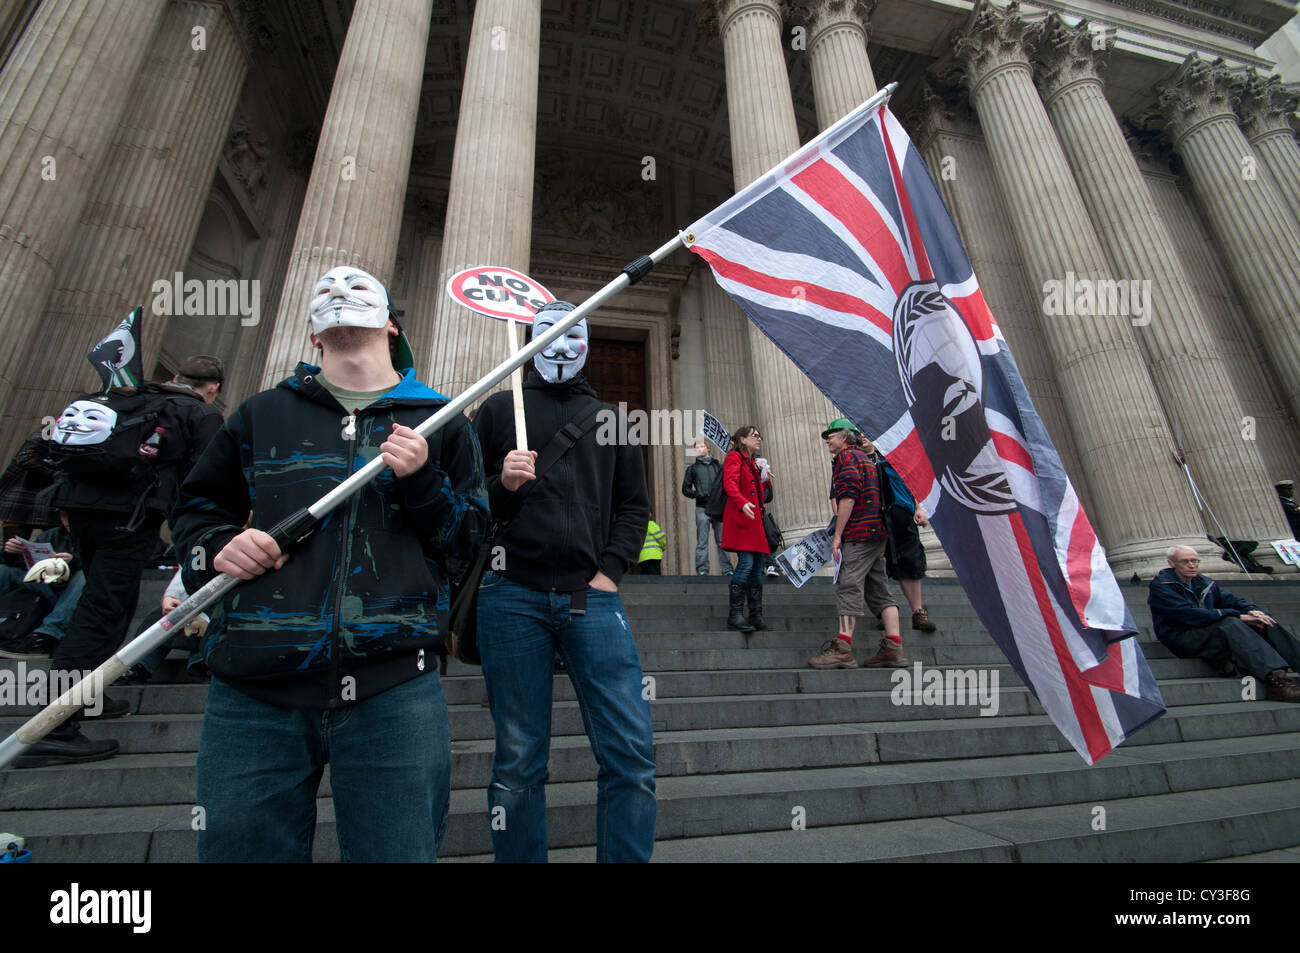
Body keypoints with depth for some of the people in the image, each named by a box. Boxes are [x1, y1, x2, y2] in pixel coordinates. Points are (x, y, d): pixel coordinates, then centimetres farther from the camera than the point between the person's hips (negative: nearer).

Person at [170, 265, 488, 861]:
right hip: (253, 692, 2)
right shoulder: (261, 415, 16)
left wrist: (422, 481, -10)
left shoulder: (439, 421, 10)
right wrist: (217, 546, 2)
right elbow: (197, 507, 24)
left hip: (393, 693, -1)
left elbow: (469, 536, 7)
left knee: (397, 851, 6)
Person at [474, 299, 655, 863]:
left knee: (631, 753, -3)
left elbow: (634, 505, 15)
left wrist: (610, 572, 1)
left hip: (592, 597, 2)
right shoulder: (498, 410, 14)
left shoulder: (609, 419, 19)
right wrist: (502, 486, -10)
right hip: (513, 595, -1)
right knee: (519, 763, 7)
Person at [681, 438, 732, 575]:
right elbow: (685, 489, 10)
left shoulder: (718, 466, 17)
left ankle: (727, 569, 7)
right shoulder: (692, 468, 13)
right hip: (702, 508, -2)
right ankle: (702, 570, -4)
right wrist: (697, 495, -8)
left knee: (722, 540, 3)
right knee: (702, 541, -5)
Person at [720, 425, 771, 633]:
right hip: (741, 517, -9)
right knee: (746, 563, -17)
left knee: (757, 568, 6)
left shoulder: (752, 462, 26)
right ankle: (735, 615, -12)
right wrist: (742, 503, -32)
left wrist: (765, 481, 12)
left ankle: (756, 617, 10)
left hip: (754, 520, 9)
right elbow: (729, 484, -17)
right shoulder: (734, 457, 0)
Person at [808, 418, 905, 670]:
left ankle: (842, 650, -14)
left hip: (858, 535, -10)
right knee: (879, 590, 9)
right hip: (877, 533, 10)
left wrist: (837, 535, -15)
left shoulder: (846, 456, -5)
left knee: (848, 587, -12)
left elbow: (848, 497, -16)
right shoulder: (865, 457, 25)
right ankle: (893, 649, 8)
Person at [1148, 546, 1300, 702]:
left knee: (1264, 621, -8)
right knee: (1230, 624, -31)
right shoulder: (1160, 587, -9)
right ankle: (1274, 678, -41)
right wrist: (1238, 616, -20)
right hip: (1182, 639, -8)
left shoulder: (1204, 583, 19)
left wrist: (1252, 611, -12)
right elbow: (1191, 615, -19)